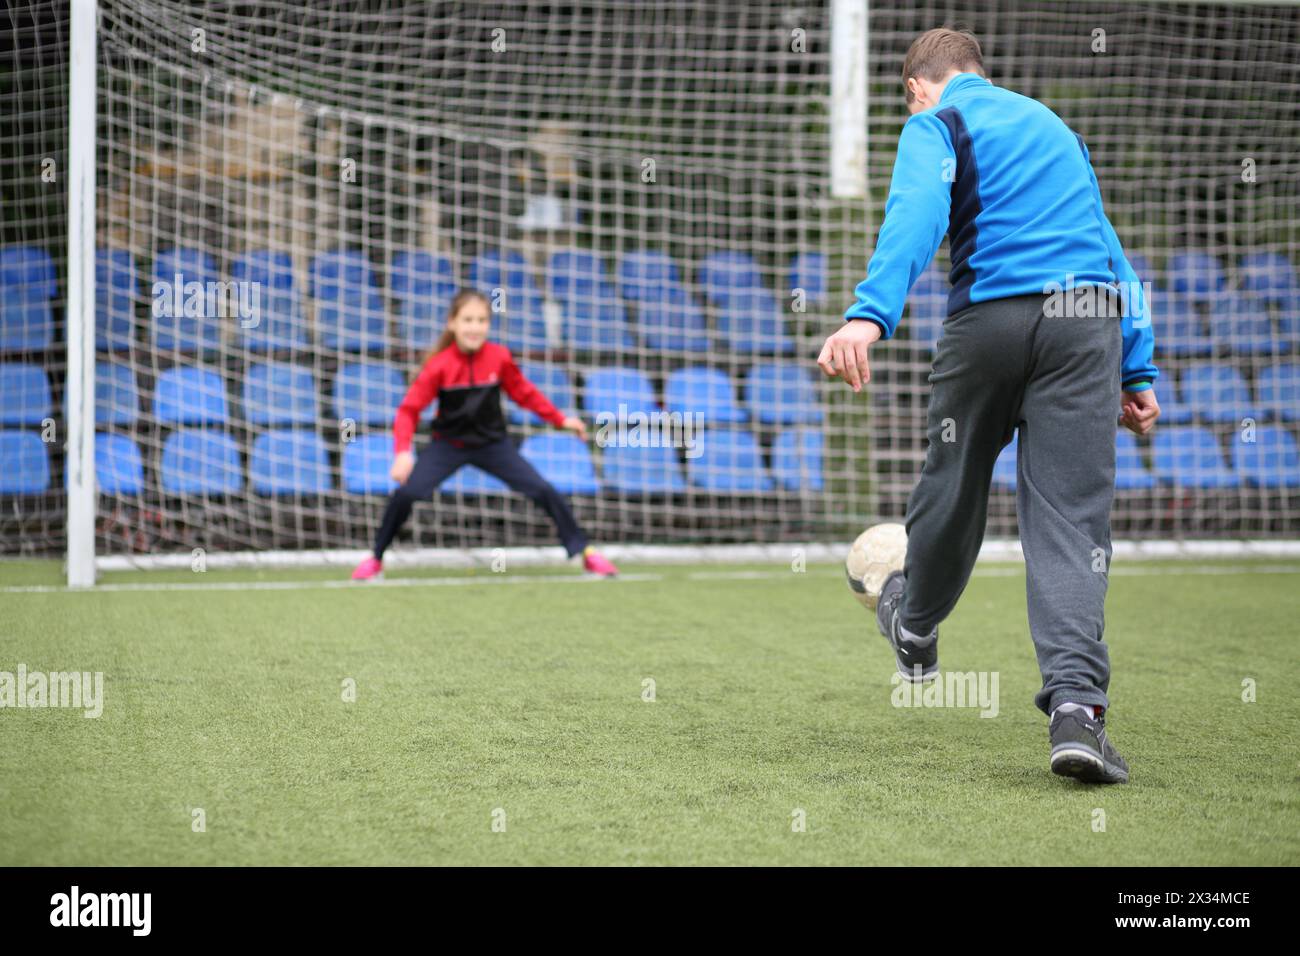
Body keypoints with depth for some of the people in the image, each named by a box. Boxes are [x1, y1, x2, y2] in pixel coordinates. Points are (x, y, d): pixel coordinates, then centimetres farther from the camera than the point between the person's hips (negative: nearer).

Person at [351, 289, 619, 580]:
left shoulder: (499, 357, -13)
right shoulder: (439, 365, -19)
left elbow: (524, 393, 3)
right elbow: (409, 410, -17)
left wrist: (560, 420, 2)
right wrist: (403, 452, -30)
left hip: (492, 443, 2)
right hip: (448, 444, -2)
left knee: (544, 491, -7)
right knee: (405, 493, -20)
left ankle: (584, 552, 9)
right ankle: (376, 559, 2)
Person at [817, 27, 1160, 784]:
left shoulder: (936, 125, 7)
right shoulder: (1055, 126, 28)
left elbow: (916, 216, -15)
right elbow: (1109, 247, 28)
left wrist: (871, 314, -29)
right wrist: (1137, 369, 28)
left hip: (991, 317, -4)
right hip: (1091, 320, 4)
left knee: (953, 489, 18)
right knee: (1072, 516, -5)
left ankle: (914, 629, 44)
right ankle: (1076, 705, -22)